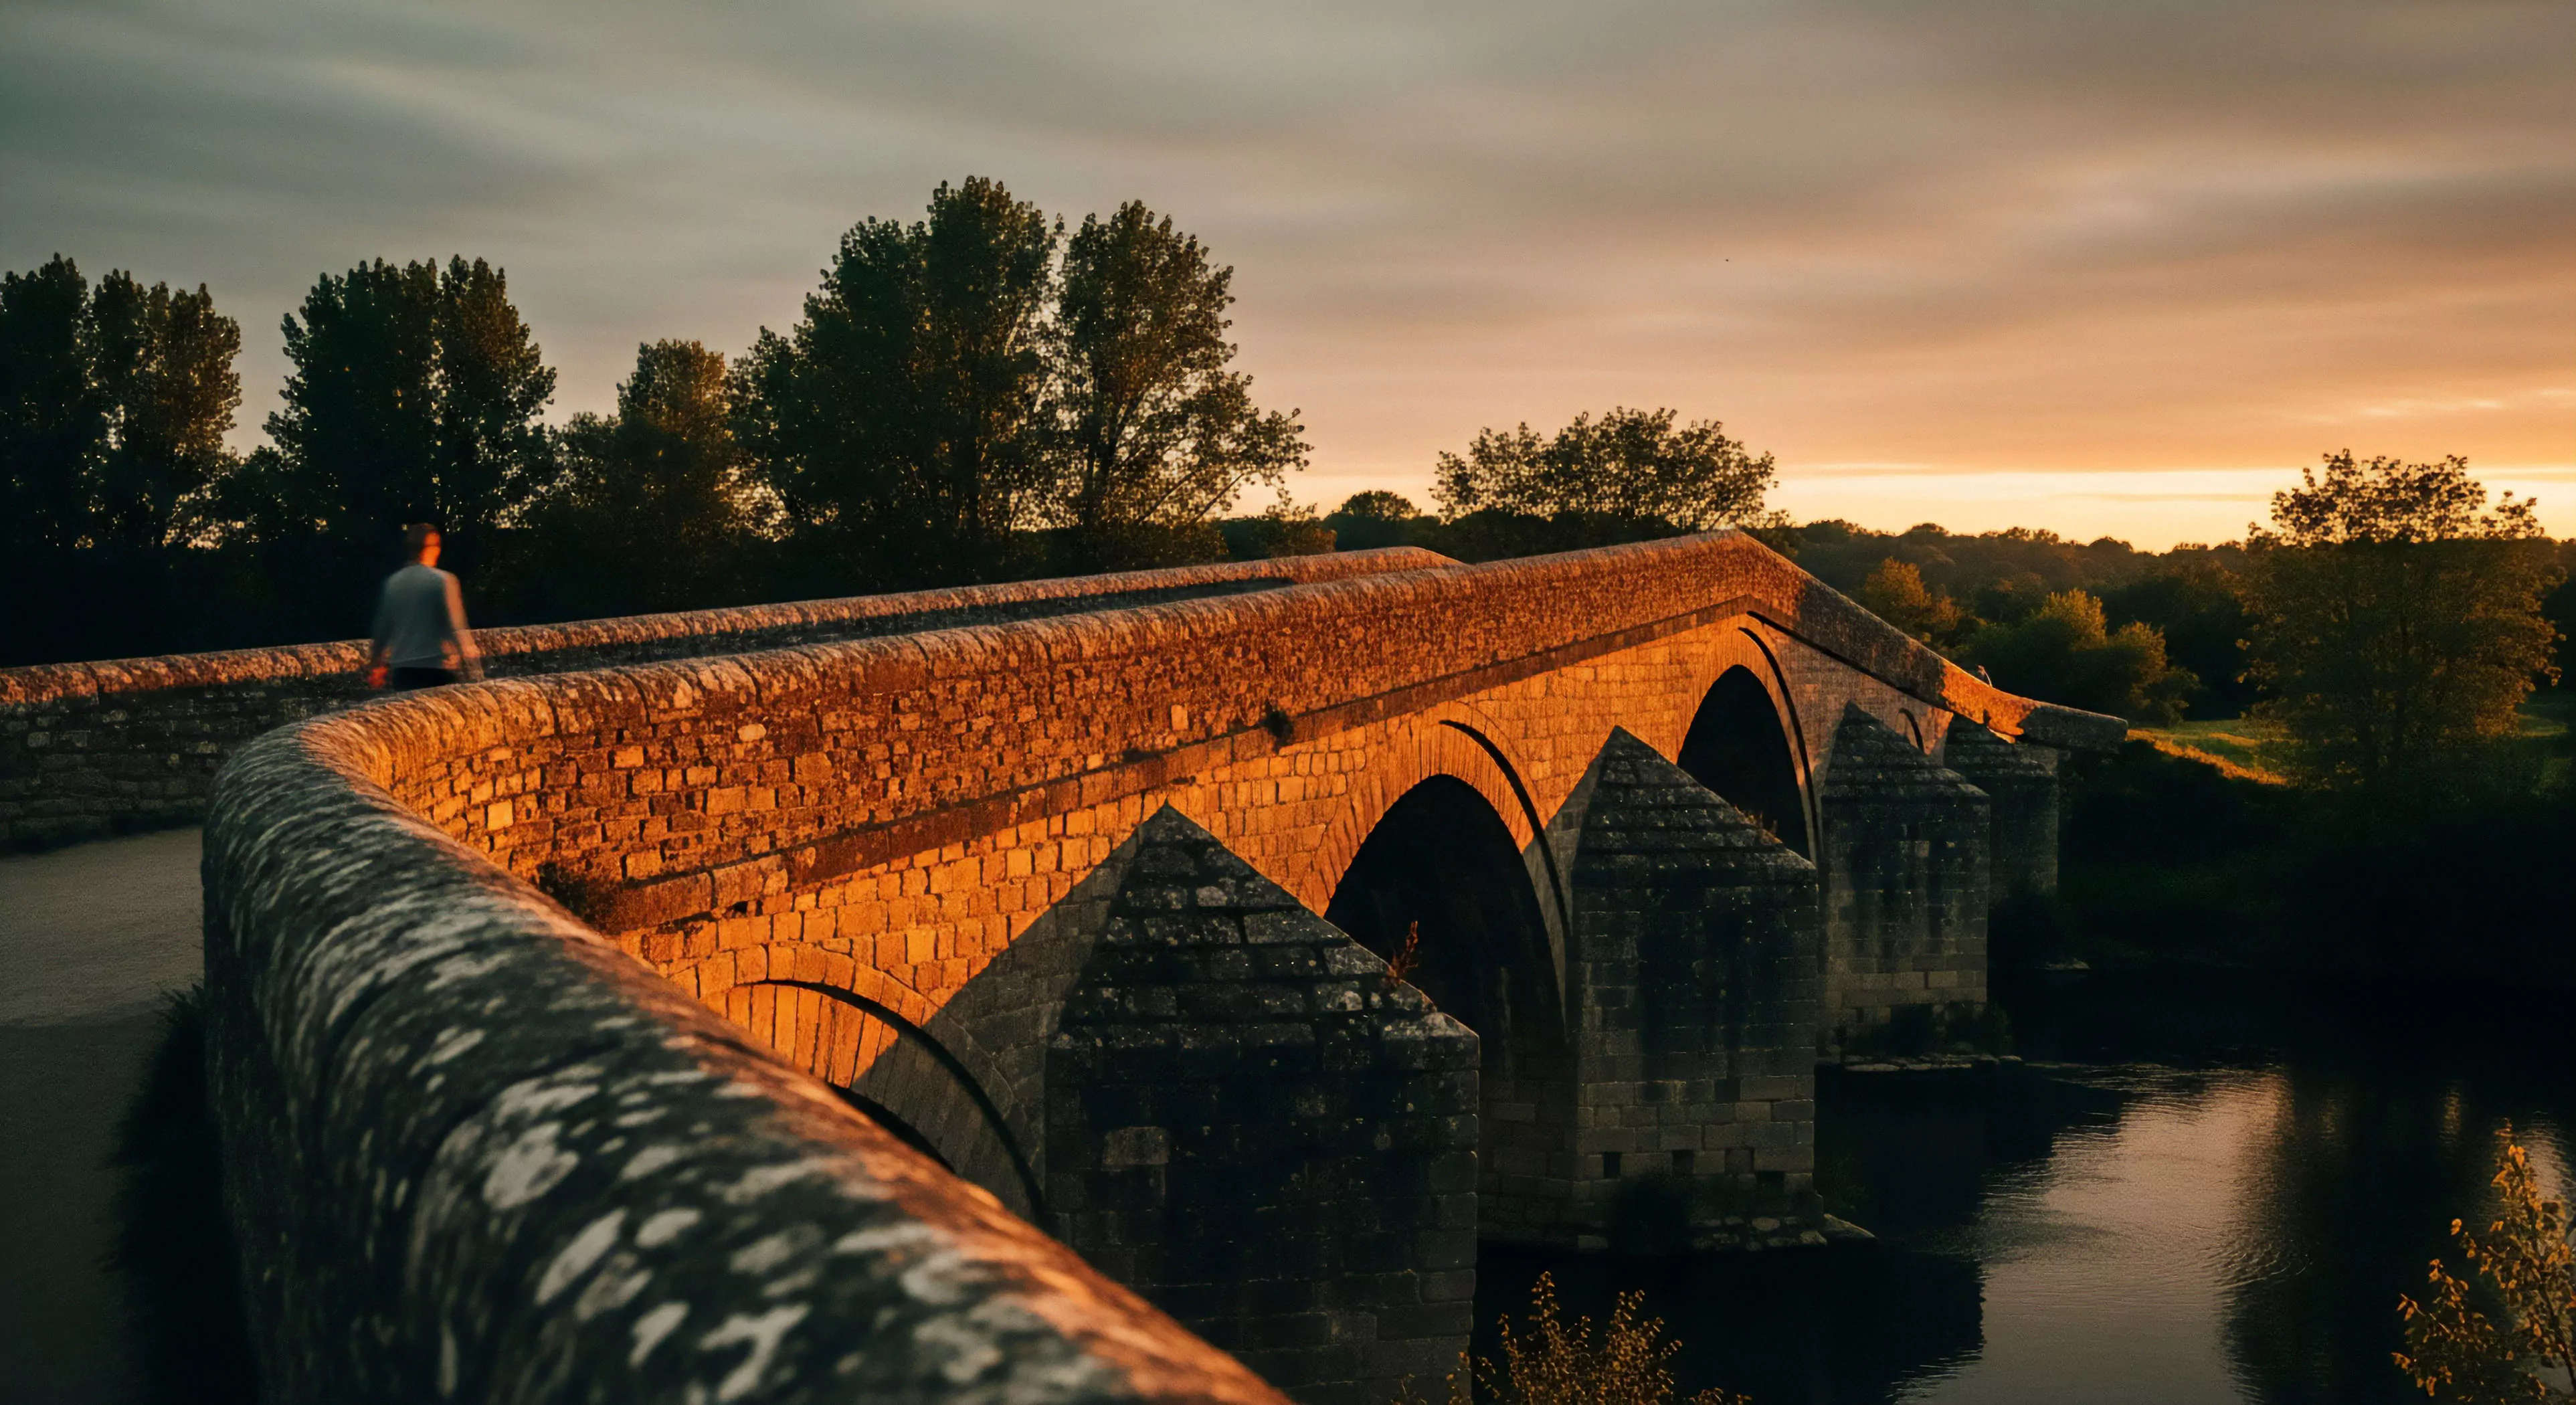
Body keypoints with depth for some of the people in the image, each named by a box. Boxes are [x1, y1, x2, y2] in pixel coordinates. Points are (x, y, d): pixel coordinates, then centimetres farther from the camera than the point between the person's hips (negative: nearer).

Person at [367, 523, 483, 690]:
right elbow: (457, 628, -12)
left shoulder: (392, 583, 7)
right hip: (437, 669, -5)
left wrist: (378, 664, 29)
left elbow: (382, 627, 15)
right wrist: (473, 669, -9)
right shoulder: (443, 581, -8)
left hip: (403, 670, 5)